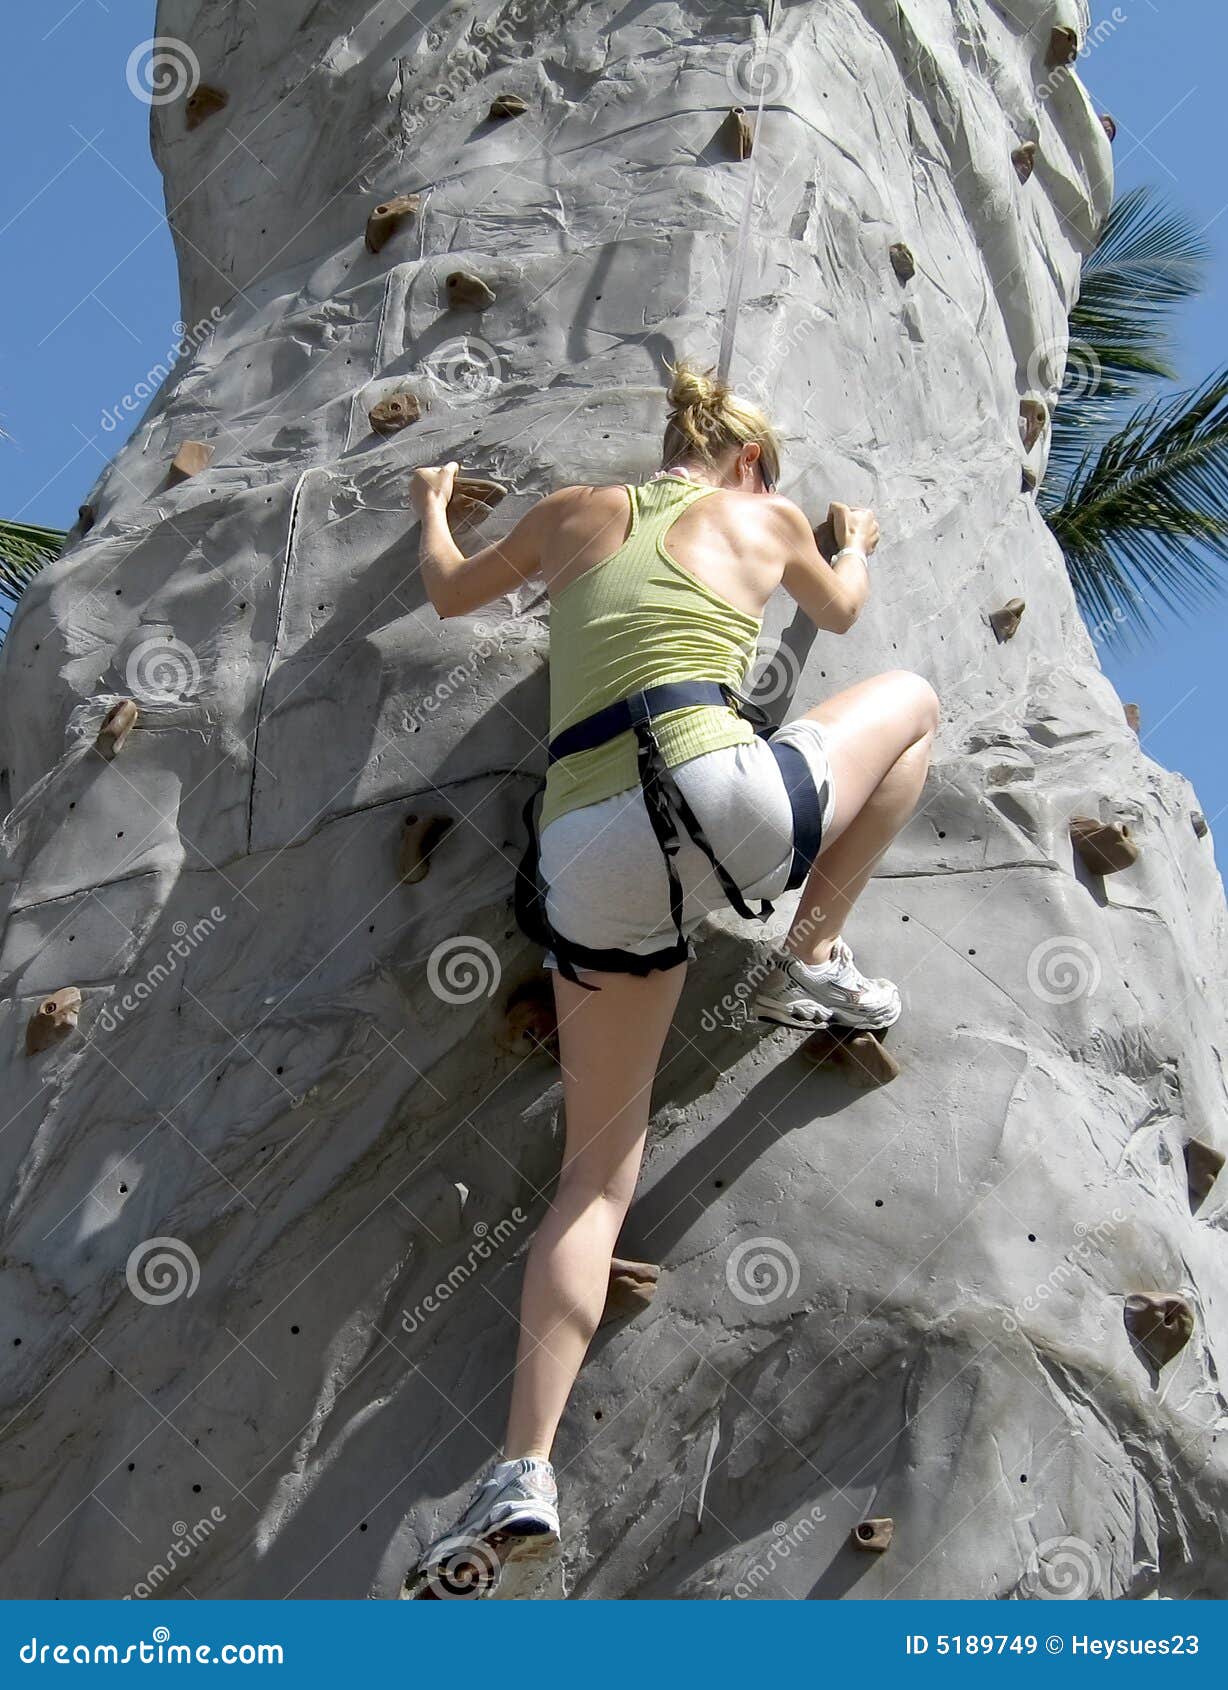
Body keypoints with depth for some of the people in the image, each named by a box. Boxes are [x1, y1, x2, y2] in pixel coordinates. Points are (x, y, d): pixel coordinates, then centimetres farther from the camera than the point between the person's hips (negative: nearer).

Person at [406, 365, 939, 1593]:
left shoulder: (576, 513, 24)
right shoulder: (764, 516, 20)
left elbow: (450, 591, 41)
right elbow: (839, 610, 41)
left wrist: (431, 507, 62)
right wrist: (854, 542, 64)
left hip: (586, 861, 3)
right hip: (716, 797, -3)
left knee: (597, 1169, 11)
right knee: (910, 701, 26)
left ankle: (526, 1468, -1)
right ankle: (813, 961, 18)